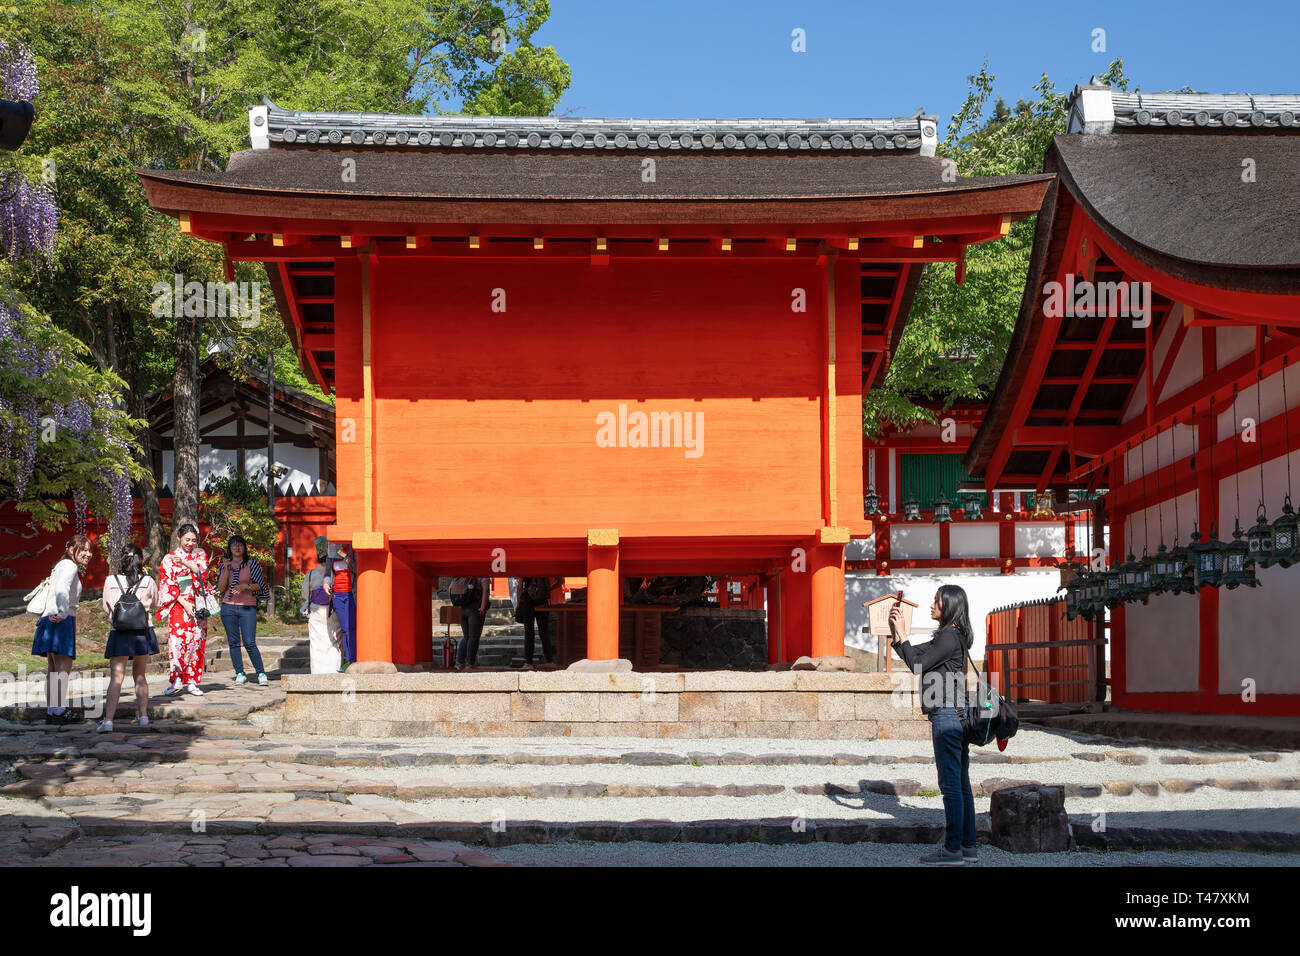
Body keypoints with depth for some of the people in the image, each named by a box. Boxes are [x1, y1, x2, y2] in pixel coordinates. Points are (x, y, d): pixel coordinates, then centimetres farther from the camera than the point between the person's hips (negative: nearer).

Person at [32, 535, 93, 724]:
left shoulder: (62, 566, 24)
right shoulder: (69, 566, -7)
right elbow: (62, 589, -24)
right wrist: (63, 613, -28)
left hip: (52, 621, 10)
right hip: (60, 622, -10)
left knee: (53, 669, 10)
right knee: (63, 667, -12)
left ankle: (51, 710, 12)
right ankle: (59, 711, -16)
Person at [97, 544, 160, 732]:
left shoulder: (111, 581, -2)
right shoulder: (148, 582, -1)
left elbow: (106, 607, 10)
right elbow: (155, 604, 17)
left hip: (119, 634, -1)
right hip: (142, 633, 1)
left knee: (116, 677, -5)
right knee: (140, 676, 17)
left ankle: (108, 720, -15)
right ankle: (143, 715, 19)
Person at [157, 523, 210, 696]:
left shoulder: (200, 554, 13)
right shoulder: (169, 559, 8)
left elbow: (202, 572, -6)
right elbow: (167, 584, 0)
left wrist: (185, 562, -22)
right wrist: (184, 603, -10)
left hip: (197, 604, 2)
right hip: (178, 604, -2)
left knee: (196, 640, -2)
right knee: (176, 638, -15)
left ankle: (191, 681, 2)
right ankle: (177, 680, -18)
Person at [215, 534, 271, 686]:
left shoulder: (252, 563, 4)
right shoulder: (225, 565, 11)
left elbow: (260, 585, 3)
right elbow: (220, 588, 2)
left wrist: (246, 586, -15)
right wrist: (226, 569, -7)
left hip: (248, 607, -3)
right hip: (228, 607, 3)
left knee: (249, 643, -10)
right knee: (233, 642, 1)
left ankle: (261, 674, -3)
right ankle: (240, 674, 8)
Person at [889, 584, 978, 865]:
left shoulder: (949, 637, -13)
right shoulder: (953, 636, 17)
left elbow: (917, 664, -14)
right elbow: (917, 655, 19)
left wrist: (902, 635, -8)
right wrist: (896, 634, 8)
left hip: (946, 715, -10)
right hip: (957, 715, 10)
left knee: (951, 784, -6)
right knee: (961, 783, 11)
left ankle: (953, 848, -4)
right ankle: (968, 846, 15)